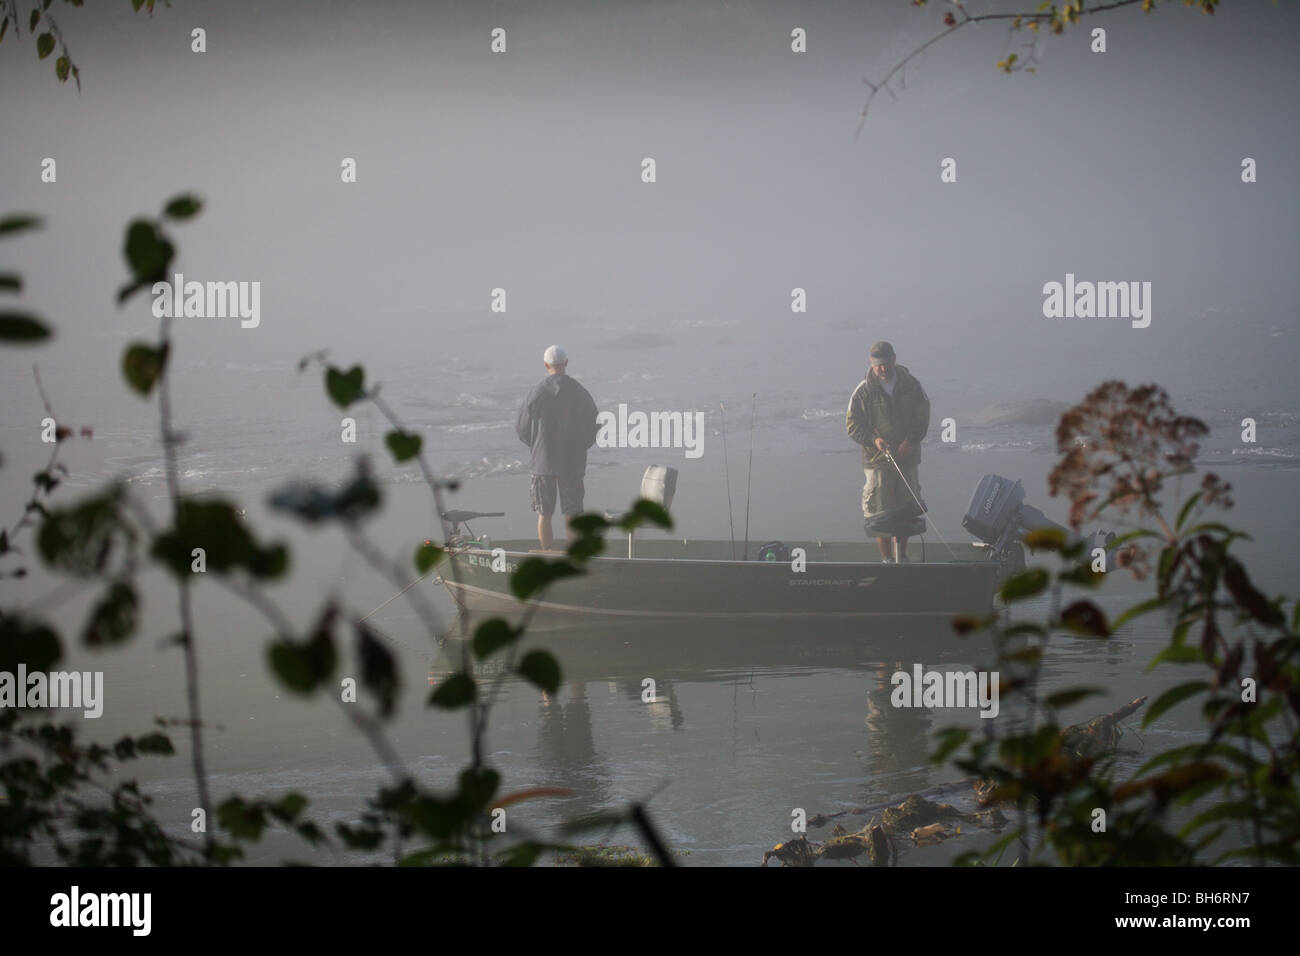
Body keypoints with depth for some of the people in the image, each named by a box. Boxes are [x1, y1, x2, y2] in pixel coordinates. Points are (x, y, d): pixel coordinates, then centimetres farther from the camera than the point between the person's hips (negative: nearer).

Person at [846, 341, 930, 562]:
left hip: (907, 457, 2)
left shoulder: (911, 386, 2)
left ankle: (902, 555, 21)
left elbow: (923, 417, 6)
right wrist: (874, 440, -18)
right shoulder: (863, 391, -4)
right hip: (877, 460, -2)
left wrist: (911, 441, -10)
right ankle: (886, 558, 3)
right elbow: (852, 425, -2)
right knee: (879, 511, -5)